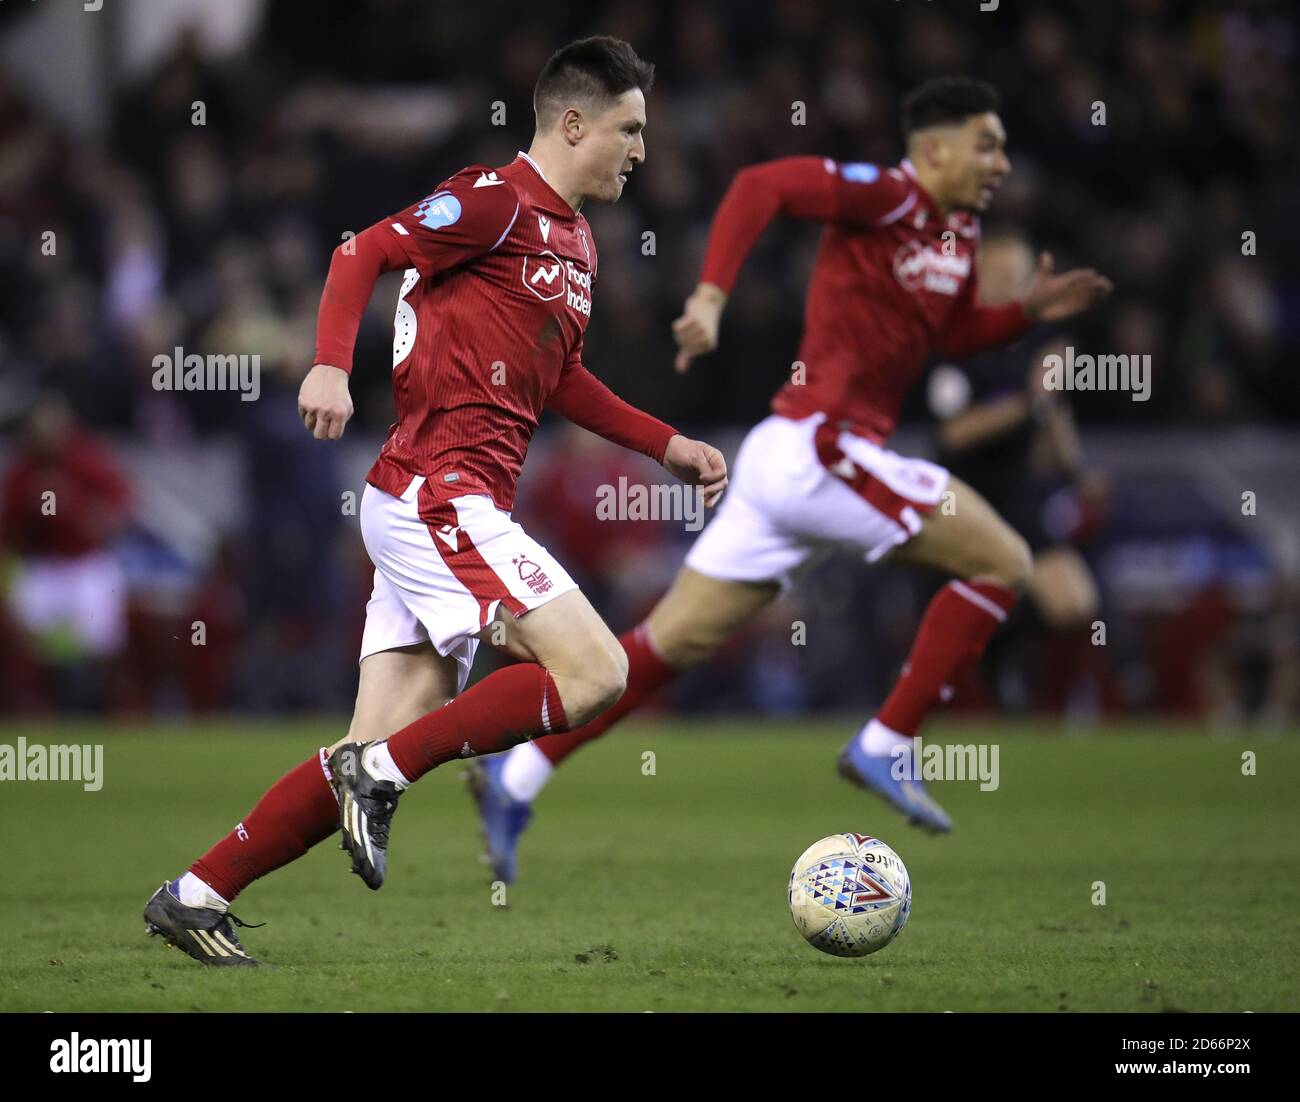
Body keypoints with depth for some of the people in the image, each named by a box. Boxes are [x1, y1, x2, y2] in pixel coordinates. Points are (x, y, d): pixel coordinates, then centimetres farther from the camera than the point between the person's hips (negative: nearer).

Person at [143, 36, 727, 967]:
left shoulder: (575, 242, 21)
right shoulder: (499, 199, -7)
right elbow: (364, 253, -13)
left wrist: (668, 445, 28)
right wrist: (332, 365, -28)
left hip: (448, 509, 9)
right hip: (439, 494, -9)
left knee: (383, 756, 4)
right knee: (596, 673, -16)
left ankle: (197, 897, 6)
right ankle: (381, 771, -12)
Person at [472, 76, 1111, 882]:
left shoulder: (960, 232, 17)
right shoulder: (887, 196, -10)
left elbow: (951, 336, 31)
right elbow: (761, 185, -20)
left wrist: (1030, 311, 15)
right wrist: (712, 297, -28)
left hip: (789, 456, 9)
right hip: (819, 446, -9)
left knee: (674, 641, 9)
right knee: (1001, 561, -6)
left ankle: (514, 776, 10)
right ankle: (885, 748, -2)